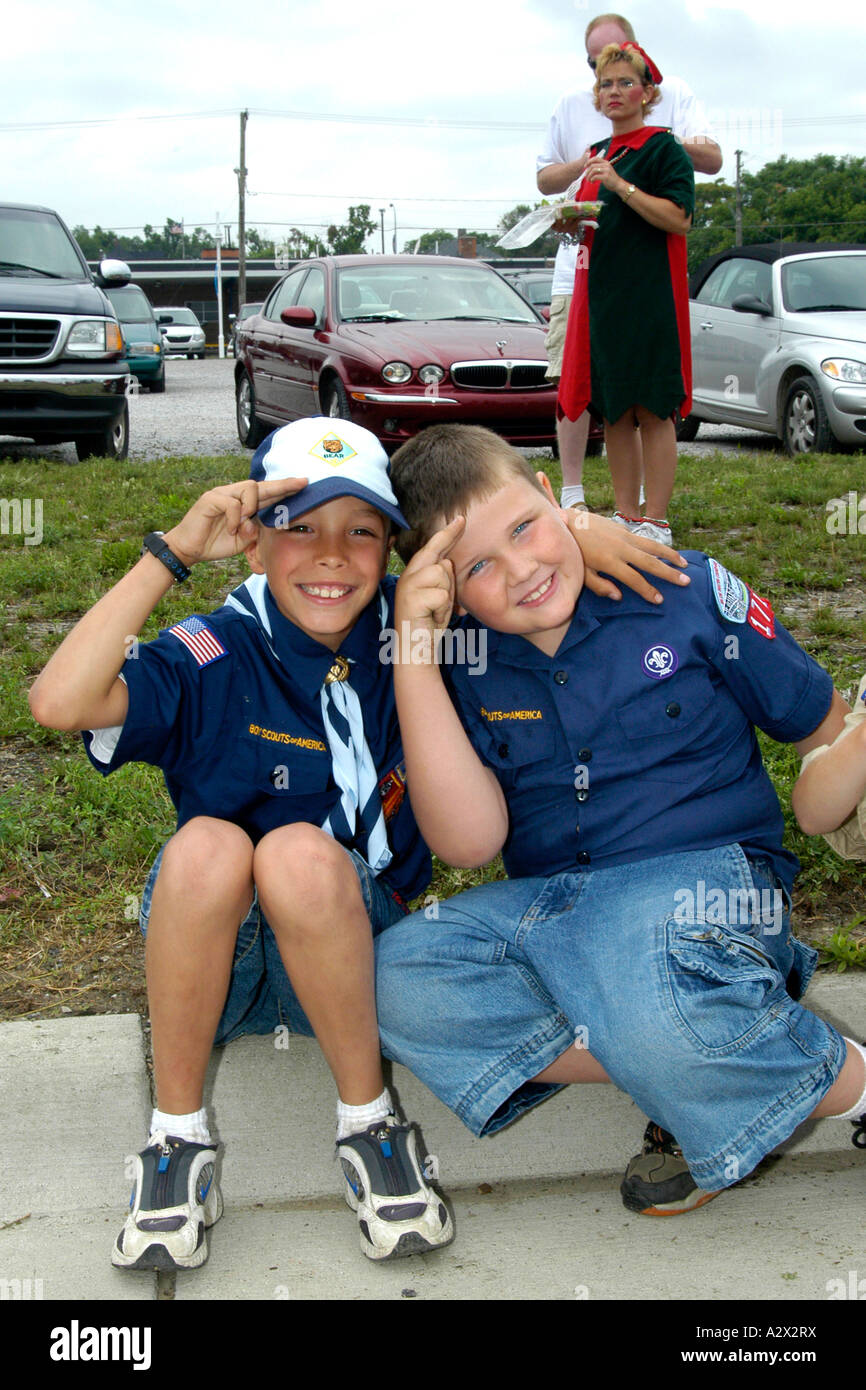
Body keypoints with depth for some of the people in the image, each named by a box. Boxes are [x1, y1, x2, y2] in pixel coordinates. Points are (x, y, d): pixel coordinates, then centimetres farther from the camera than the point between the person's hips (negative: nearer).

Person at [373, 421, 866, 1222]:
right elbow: (469, 843, -13)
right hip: (542, 906, 5)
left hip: (699, 871, -4)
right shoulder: (462, 663, 0)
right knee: (394, 980, -20)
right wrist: (412, 654, -15)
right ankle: (681, 1074, -18)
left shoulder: (689, 595, -4)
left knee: (653, 1021, -36)